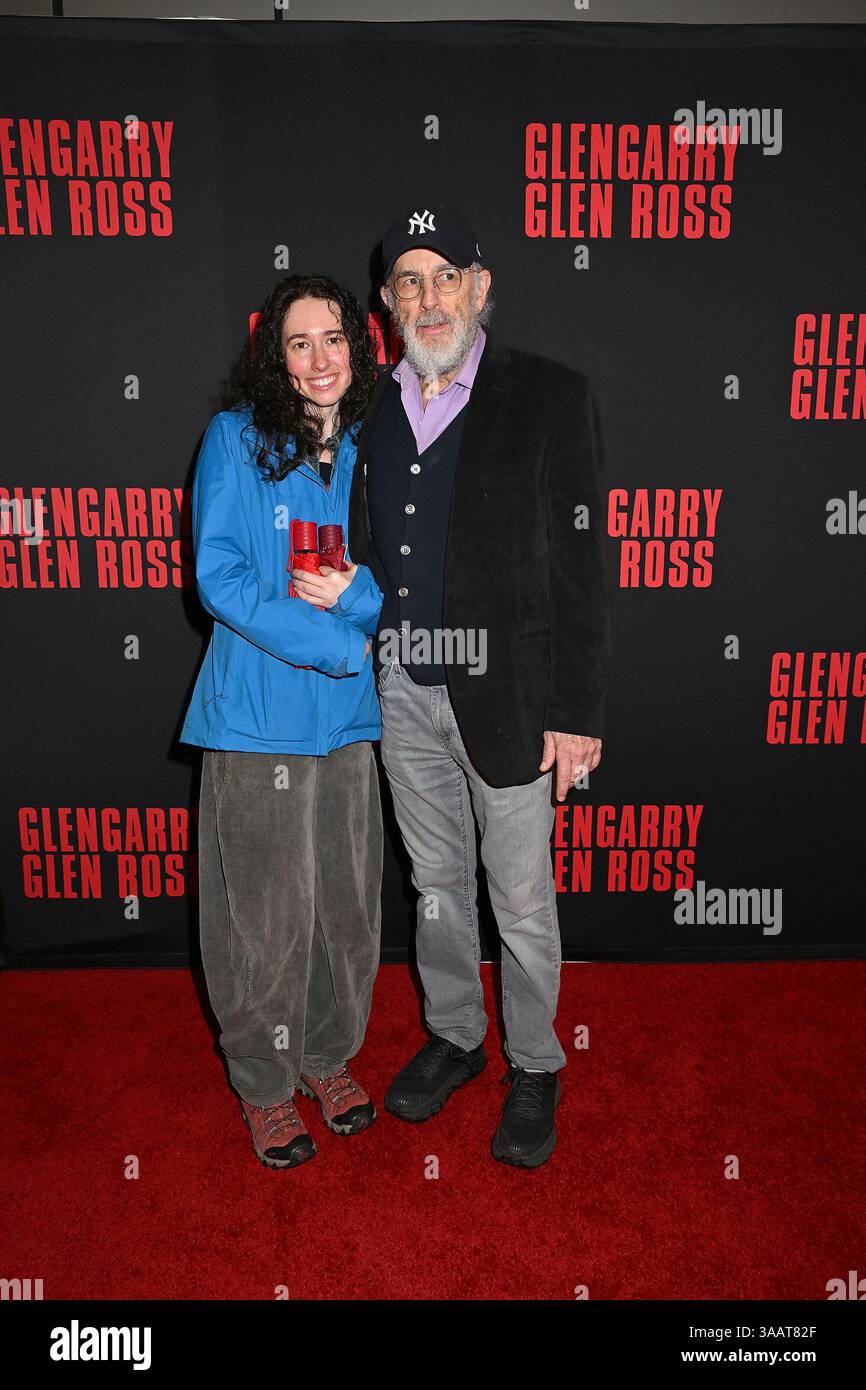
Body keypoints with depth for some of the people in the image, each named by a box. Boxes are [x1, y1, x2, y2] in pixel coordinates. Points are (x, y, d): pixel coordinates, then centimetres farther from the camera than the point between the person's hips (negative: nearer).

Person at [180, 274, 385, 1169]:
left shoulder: (369, 451, 10)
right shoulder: (236, 438, -2)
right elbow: (218, 575, -10)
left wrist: (354, 591, -12)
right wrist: (334, 643, -14)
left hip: (349, 713, 4)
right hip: (258, 715, -4)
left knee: (348, 902, 11)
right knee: (267, 914, 4)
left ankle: (329, 1056, 35)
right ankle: (264, 1085, 27)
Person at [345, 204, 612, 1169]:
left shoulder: (550, 399, -6)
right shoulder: (370, 407, 8)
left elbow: (582, 566, -9)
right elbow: (364, 551, 11)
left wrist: (577, 713, -12)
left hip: (505, 694, -4)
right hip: (401, 693, 5)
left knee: (522, 900, 8)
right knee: (436, 882, 19)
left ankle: (533, 1068, 31)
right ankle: (453, 1036, 40)